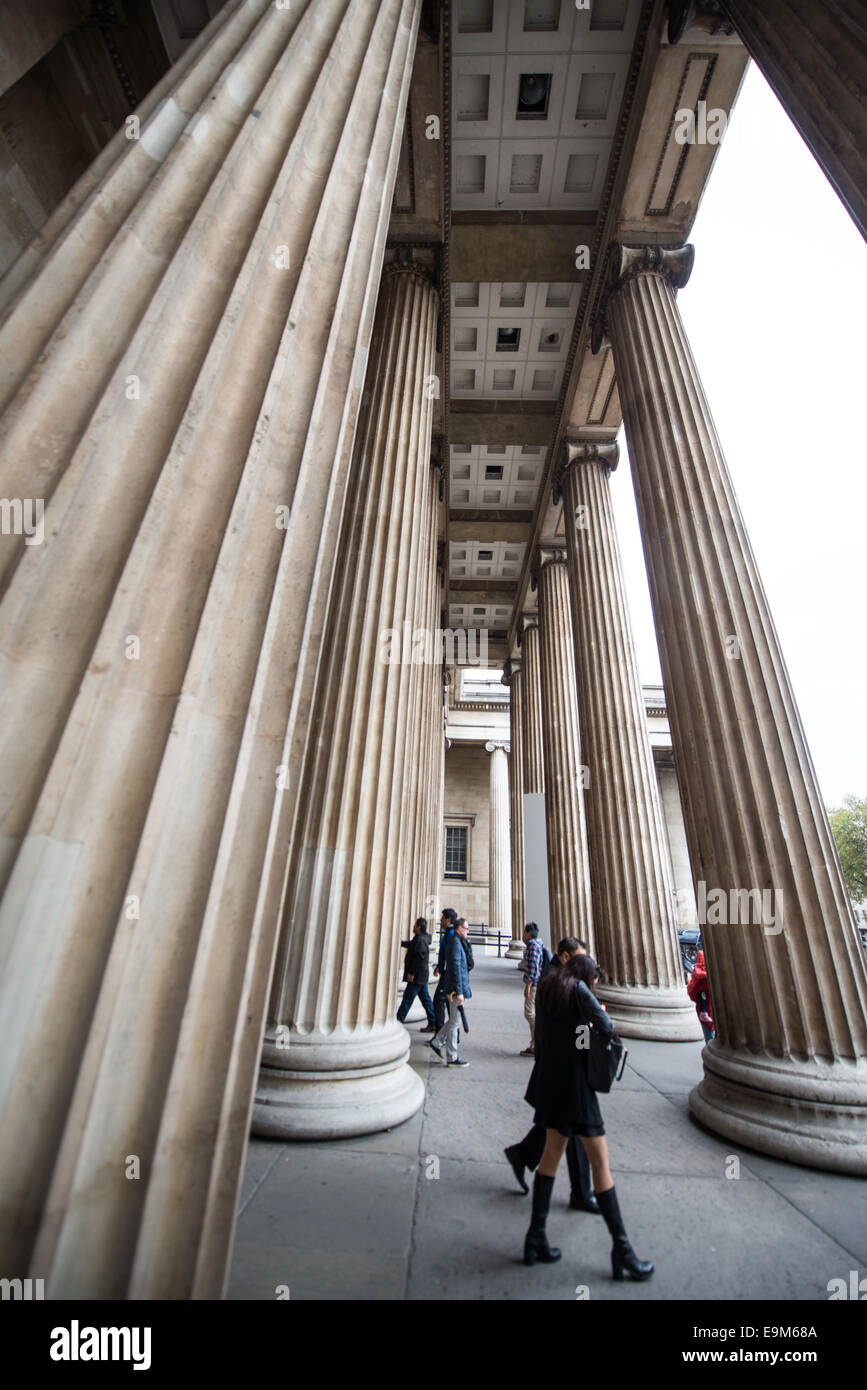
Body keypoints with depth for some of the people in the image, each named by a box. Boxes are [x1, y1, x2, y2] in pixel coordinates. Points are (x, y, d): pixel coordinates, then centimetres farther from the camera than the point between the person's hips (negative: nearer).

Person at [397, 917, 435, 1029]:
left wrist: (412, 973, -20)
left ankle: (398, 1021, 7)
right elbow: (410, 944, 29)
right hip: (422, 976, 10)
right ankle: (433, 1023, 16)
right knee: (425, 998, 12)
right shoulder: (419, 939, 12)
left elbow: (418, 958, -23)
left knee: (407, 998, -1)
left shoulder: (420, 940, -19)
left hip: (417, 976, -10)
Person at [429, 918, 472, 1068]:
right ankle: (452, 1058, 8)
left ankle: (436, 1041, 26)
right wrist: (459, 992, -22)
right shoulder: (455, 942, -18)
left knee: (454, 1019, 19)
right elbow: (456, 968, -22)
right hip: (456, 988, -10)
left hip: (453, 988, 10)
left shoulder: (455, 942, 14)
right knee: (454, 1022, -1)